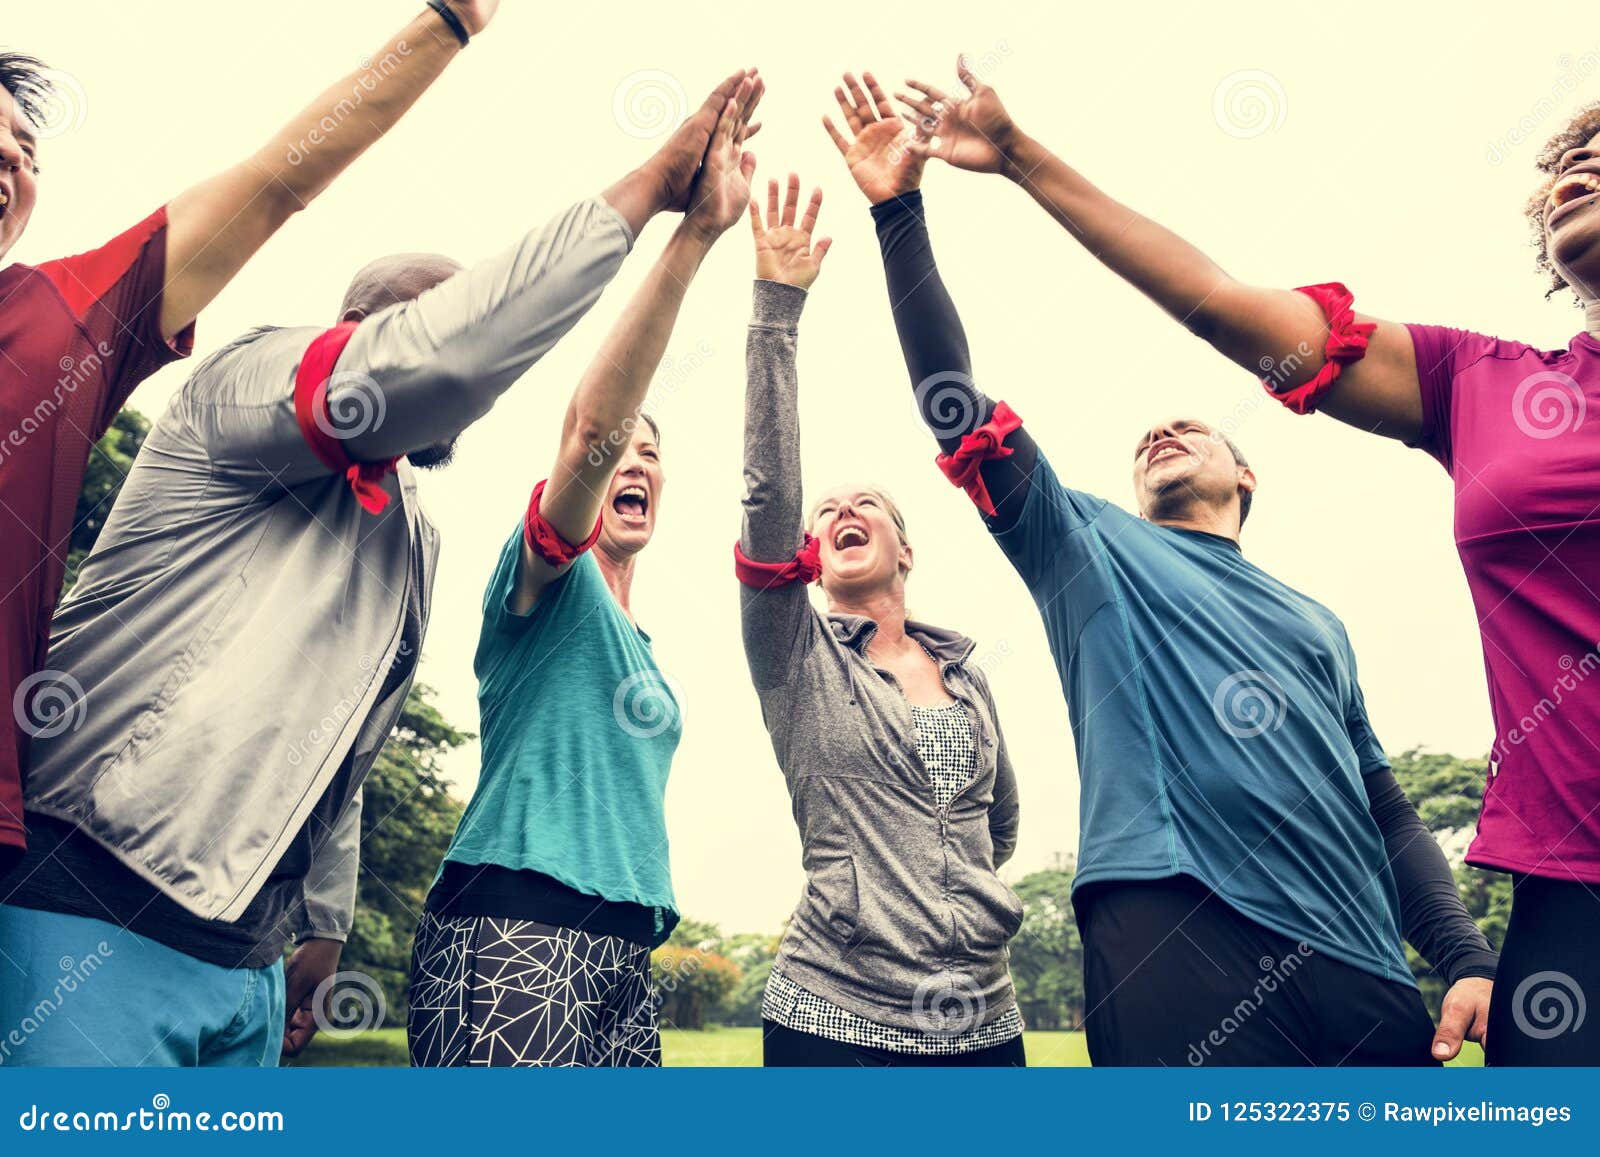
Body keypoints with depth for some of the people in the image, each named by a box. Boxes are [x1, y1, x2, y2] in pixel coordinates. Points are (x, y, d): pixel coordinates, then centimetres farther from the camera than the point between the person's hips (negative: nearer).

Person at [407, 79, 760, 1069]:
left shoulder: (642, 650, 24)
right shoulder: (549, 578, 1)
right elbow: (590, 429, -17)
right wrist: (696, 233, -24)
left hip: (623, 947, 8)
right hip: (515, 927, -8)